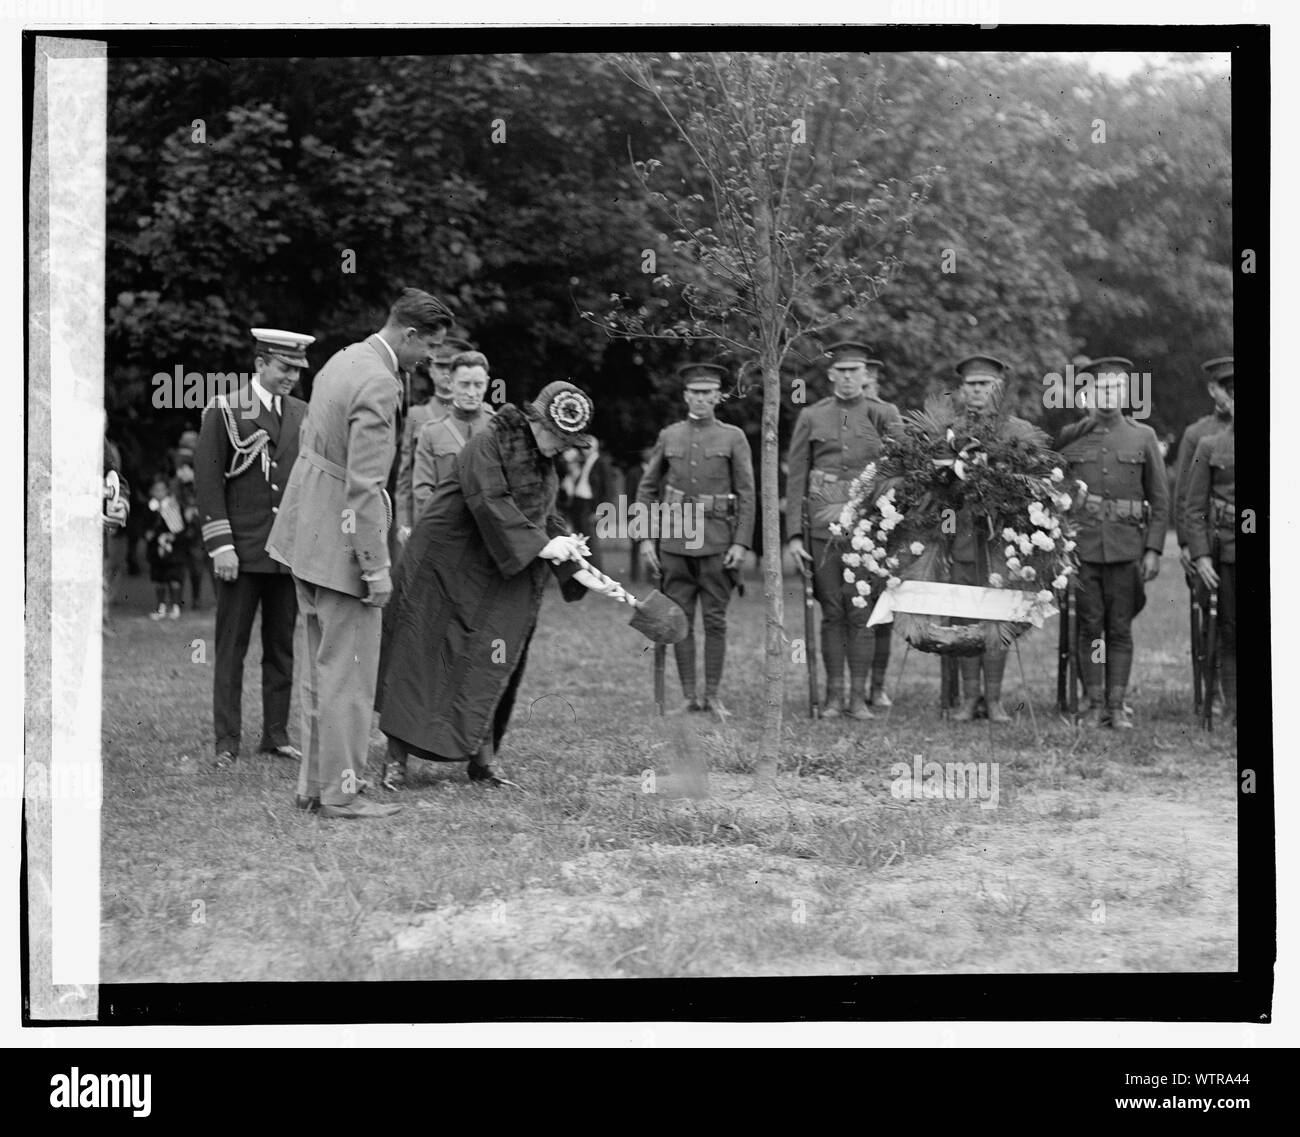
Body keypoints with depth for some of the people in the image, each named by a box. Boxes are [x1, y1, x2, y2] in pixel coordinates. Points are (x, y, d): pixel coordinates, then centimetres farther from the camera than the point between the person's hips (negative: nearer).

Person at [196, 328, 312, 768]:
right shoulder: (224, 411, -2)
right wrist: (221, 545, -12)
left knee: (282, 647, 8)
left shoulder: (302, 415, 12)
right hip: (241, 551, -4)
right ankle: (227, 742, 3)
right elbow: (208, 481, -6)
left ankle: (276, 734, 16)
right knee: (231, 648, 0)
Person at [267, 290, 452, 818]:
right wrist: (377, 567, -19)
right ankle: (339, 793, 5)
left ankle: (313, 784, 23)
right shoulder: (378, 384, -21)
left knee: (317, 669, 16)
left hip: (305, 532, 10)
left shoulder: (343, 359, 9)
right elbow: (364, 486, -23)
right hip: (340, 542, -10)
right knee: (348, 673, -1)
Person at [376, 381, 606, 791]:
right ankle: (396, 759, 2)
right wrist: (539, 544, -29)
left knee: (489, 666, 4)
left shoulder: (545, 466, 13)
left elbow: (546, 518, 14)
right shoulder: (486, 447, -14)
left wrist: (572, 566, 1)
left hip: (498, 580, 7)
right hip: (443, 568, -7)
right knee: (418, 659, -3)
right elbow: (490, 503, -26)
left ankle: (483, 760, 9)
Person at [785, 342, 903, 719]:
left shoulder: (884, 415, 5)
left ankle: (860, 694, 3)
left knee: (862, 611, -2)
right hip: (823, 527, 1)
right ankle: (834, 694, 9)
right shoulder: (811, 417, 9)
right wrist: (794, 533, 0)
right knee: (832, 611, 3)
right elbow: (795, 479, 7)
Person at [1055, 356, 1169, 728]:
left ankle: (1117, 705, 8)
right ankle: (1095, 704, 8)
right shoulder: (1068, 438, 6)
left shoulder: (1142, 437, 7)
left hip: (1126, 546, 0)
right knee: (1089, 626, 1)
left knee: (1120, 628, 3)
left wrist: (1154, 550, 0)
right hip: (1081, 545, 0)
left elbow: (1160, 499, 7)